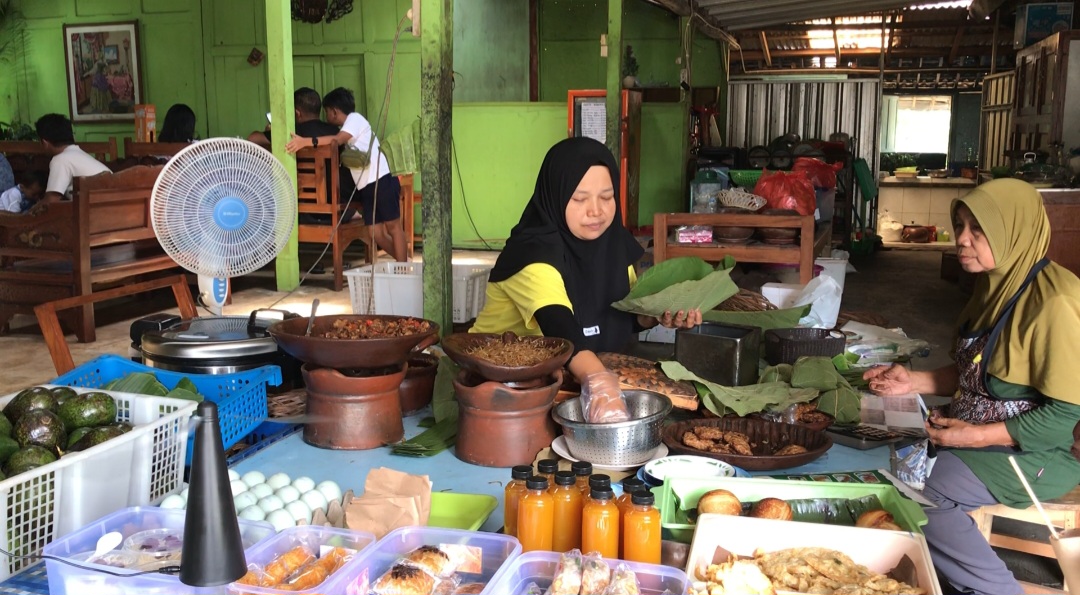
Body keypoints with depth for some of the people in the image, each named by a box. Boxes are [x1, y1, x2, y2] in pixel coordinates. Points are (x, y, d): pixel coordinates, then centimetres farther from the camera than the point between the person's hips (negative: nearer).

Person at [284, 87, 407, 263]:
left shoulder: (355, 118, -5)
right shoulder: (347, 129, 24)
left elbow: (338, 140, -22)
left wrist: (306, 142, -31)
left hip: (381, 180, -9)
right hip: (366, 186, 9)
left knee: (393, 225, -4)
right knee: (376, 232, 3)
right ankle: (404, 262, 12)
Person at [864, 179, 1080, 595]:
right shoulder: (998, 285, 7)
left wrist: (978, 436, -21)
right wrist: (913, 382, 1)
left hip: (1040, 451, -9)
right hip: (978, 428, 9)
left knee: (916, 493, -21)